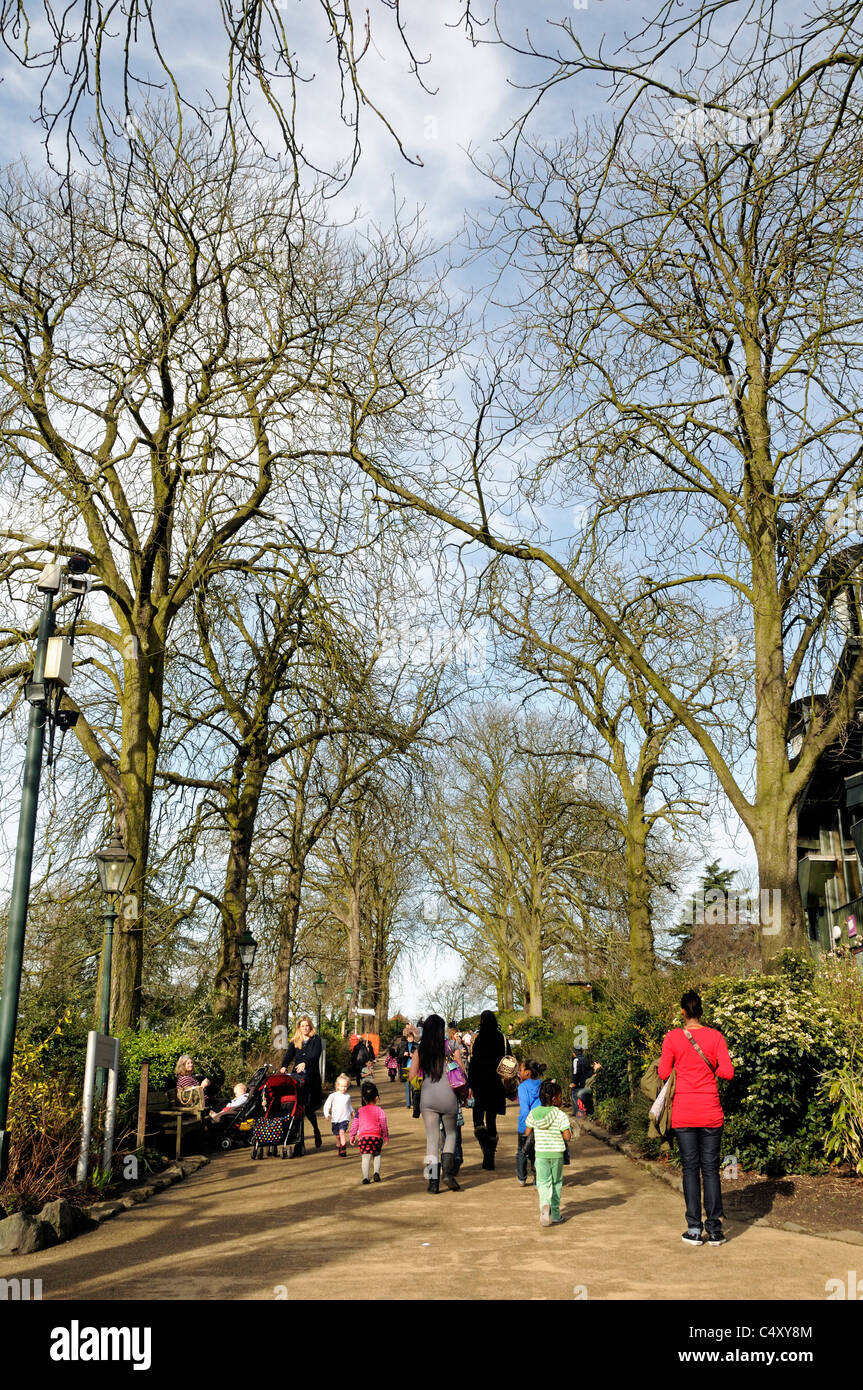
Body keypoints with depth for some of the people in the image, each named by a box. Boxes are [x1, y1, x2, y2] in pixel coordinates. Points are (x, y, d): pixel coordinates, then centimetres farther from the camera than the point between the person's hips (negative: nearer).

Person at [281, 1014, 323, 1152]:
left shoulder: (316, 1040, 6)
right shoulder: (294, 1042, 16)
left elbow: (315, 1055, -11)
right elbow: (288, 1056, 3)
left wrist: (305, 1063, -29)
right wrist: (284, 1067, -17)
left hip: (311, 1077, -2)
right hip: (296, 1077, 3)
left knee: (308, 1108, -6)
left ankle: (316, 1131, 23)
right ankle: (300, 1142, 0)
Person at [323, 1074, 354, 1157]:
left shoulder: (348, 1096, 4)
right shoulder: (333, 1095, -5)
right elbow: (327, 1105, -5)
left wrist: (352, 1111, 17)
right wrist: (327, 1114, -17)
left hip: (345, 1118, -1)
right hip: (335, 1119, 1)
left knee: (342, 1131, -22)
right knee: (337, 1136, 10)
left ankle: (344, 1150, -24)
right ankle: (340, 1149, 32)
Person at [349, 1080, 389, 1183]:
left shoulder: (360, 1111, 9)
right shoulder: (379, 1110, 2)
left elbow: (354, 1125, 11)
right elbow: (383, 1125, 2)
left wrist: (352, 1136, 21)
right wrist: (386, 1137, 11)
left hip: (363, 1136, 1)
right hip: (376, 1136, -1)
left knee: (366, 1157, 2)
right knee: (377, 1155, 19)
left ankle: (365, 1177, -10)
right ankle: (377, 1173, 4)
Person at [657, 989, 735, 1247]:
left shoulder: (672, 1037, -6)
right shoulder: (715, 1036, -3)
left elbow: (663, 1074, -2)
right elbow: (727, 1072, -6)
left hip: (683, 1112, -1)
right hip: (710, 1111, 1)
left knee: (690, 1168, 6)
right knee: (711, 1168, 7)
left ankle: (694, 1229, 7)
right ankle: (714, 1229, 8)